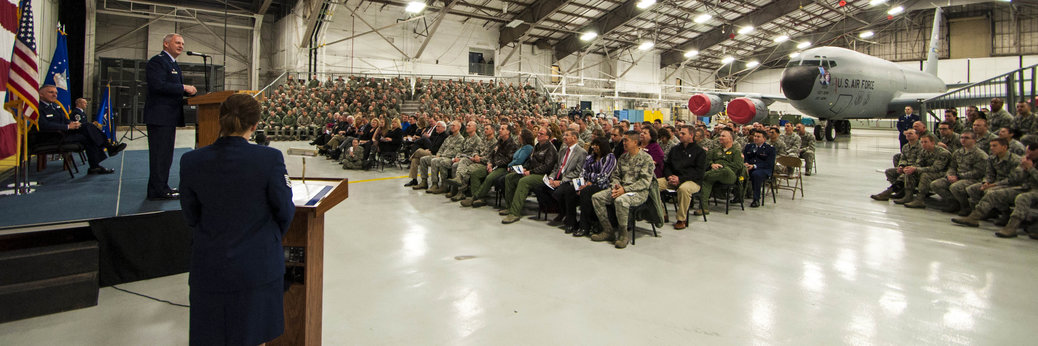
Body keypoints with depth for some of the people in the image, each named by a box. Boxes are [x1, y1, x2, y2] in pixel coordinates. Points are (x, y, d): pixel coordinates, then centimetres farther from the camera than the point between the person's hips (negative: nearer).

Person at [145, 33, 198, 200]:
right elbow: (158, 85, -23)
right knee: (159, 153, -6)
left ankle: (162, 187, 23)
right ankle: (157, 190, -1)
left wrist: (188, 90, 4)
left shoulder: (173, 64, 20)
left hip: (169, 116, 10)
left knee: (166, 153, 15)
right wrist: (183, 88, -19)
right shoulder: (157, 61, -10)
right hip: (159, 116, -10)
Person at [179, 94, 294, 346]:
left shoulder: (191, 162, -9)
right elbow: (285, 211, -8)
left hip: (209, 268, 2)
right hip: (258, 266, -2)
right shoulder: (270, 159, -18)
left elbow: (191, 217, 2)